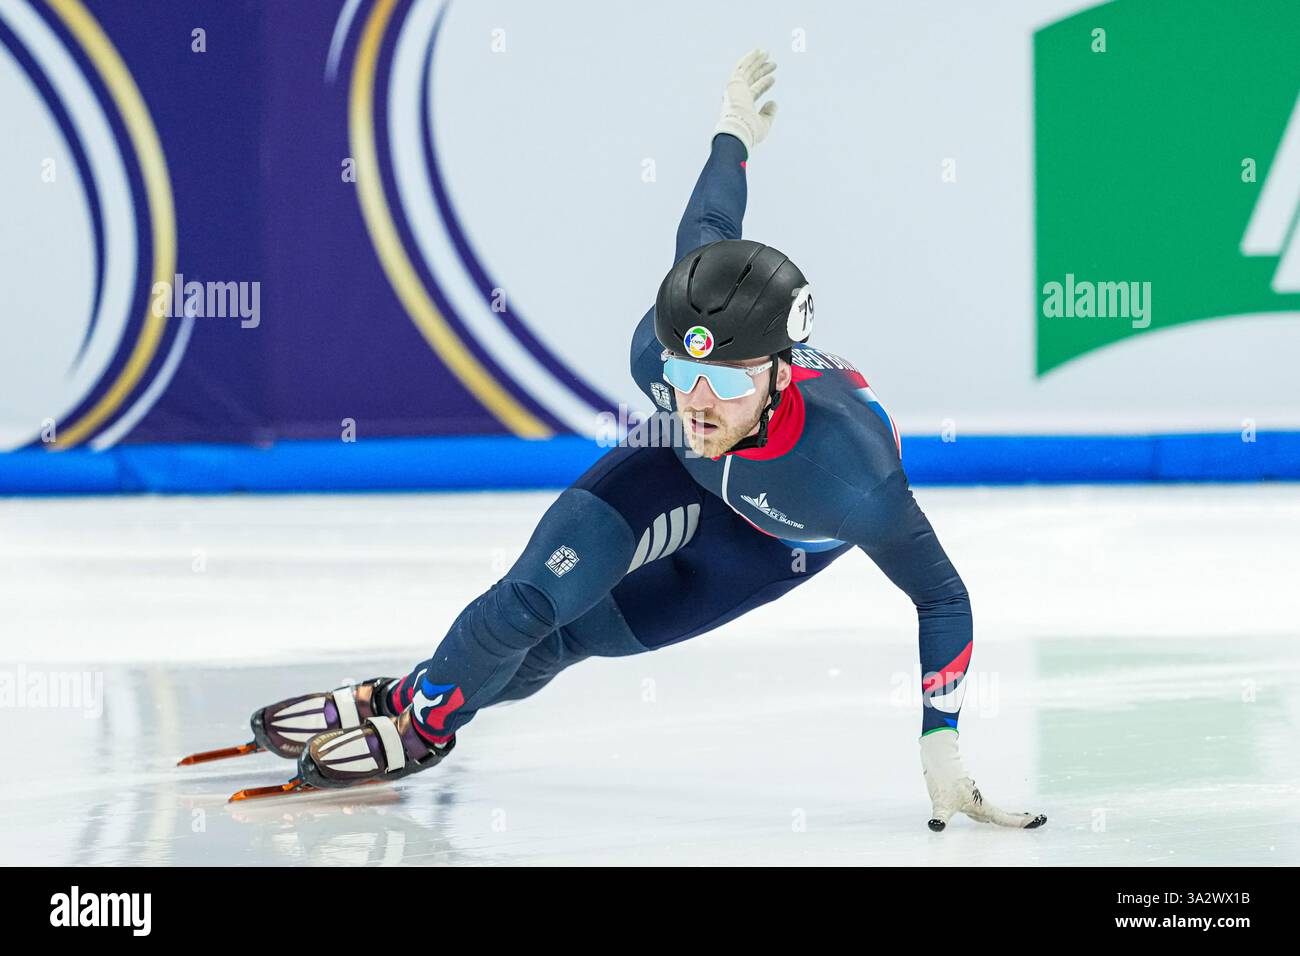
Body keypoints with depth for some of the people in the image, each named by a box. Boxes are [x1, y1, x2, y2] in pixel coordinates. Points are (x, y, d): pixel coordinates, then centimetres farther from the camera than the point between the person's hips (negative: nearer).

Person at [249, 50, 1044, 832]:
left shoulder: (850, 478, -46)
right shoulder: (661, 347, -36)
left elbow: (943, 597, -31)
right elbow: (707, 229, -15)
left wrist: (941, 747, -31)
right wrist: (735, 137, 7)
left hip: (784, 539, -2)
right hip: (686, 470, 2)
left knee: (577, 635, -8)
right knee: (534, 600, -16)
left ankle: (425, 716, 18)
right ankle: (412, 707, 11)